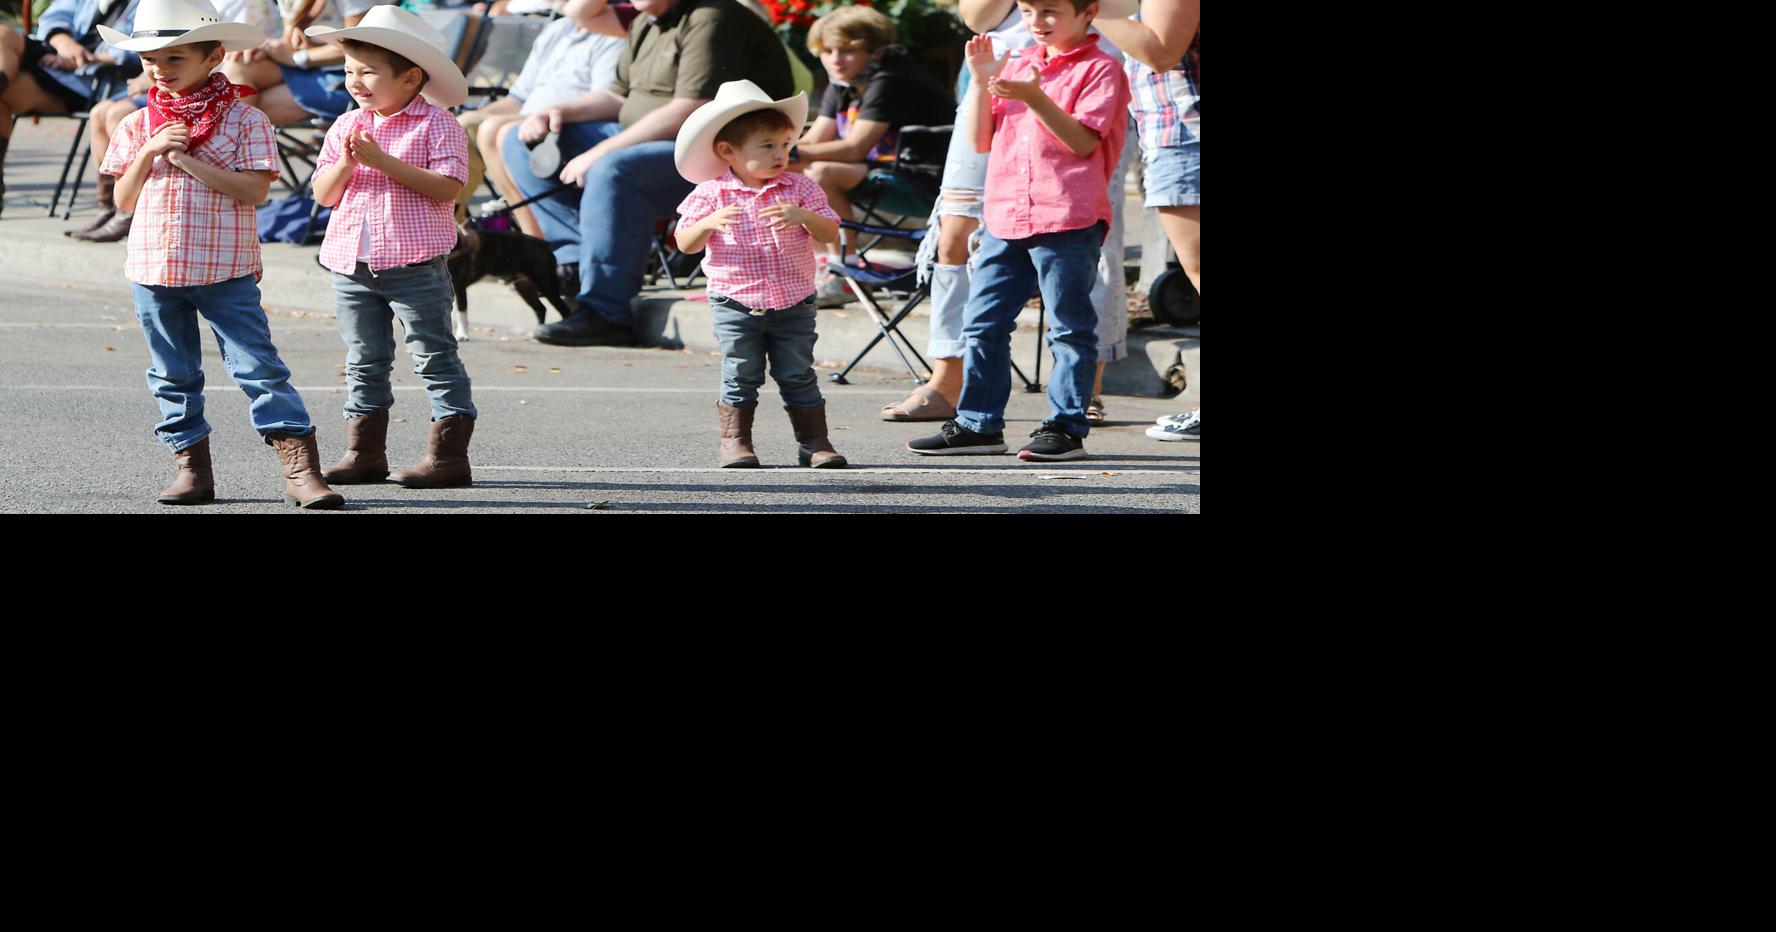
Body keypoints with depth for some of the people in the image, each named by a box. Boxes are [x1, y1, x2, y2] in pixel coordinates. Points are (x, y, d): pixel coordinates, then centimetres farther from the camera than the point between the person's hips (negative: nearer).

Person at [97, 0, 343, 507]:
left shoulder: (244, 121, -4)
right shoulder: (138, 126, 8)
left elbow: (254, 189, -14)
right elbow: (123, 200, 6)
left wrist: (186, 159, -17)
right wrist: (148, 153, -11)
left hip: (226, 273, -4)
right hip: (154, 269, 4)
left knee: (258, 366, -9)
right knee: (173, 377, 9)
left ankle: (301, 470, -12)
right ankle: (192, 468, 18)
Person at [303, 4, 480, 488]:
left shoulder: (436, 125, -7)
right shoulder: (345, 127, 10)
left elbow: (447, 187, -18)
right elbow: (323, 194, 9)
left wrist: (383, 161, -22)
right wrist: (345, 164, -12)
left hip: (416, 265, -6)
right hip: (352, 265, 6)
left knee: (435, 358, -1)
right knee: (364, 362, 12)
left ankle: (448, 455, 0)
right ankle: (364, 453, 19)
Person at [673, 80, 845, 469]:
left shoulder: (799, 188, 0)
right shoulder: (712, 195, -4)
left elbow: (831, 232, -3)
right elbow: (685, 243, -3)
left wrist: (802, 216, -23)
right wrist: (710, 223, -23)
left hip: (794, 303, 1)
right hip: (735, 303, -1)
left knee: (799, 376, 5)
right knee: (740, 377, -1)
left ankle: (814, 443, 11)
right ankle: (734, 442, 7)